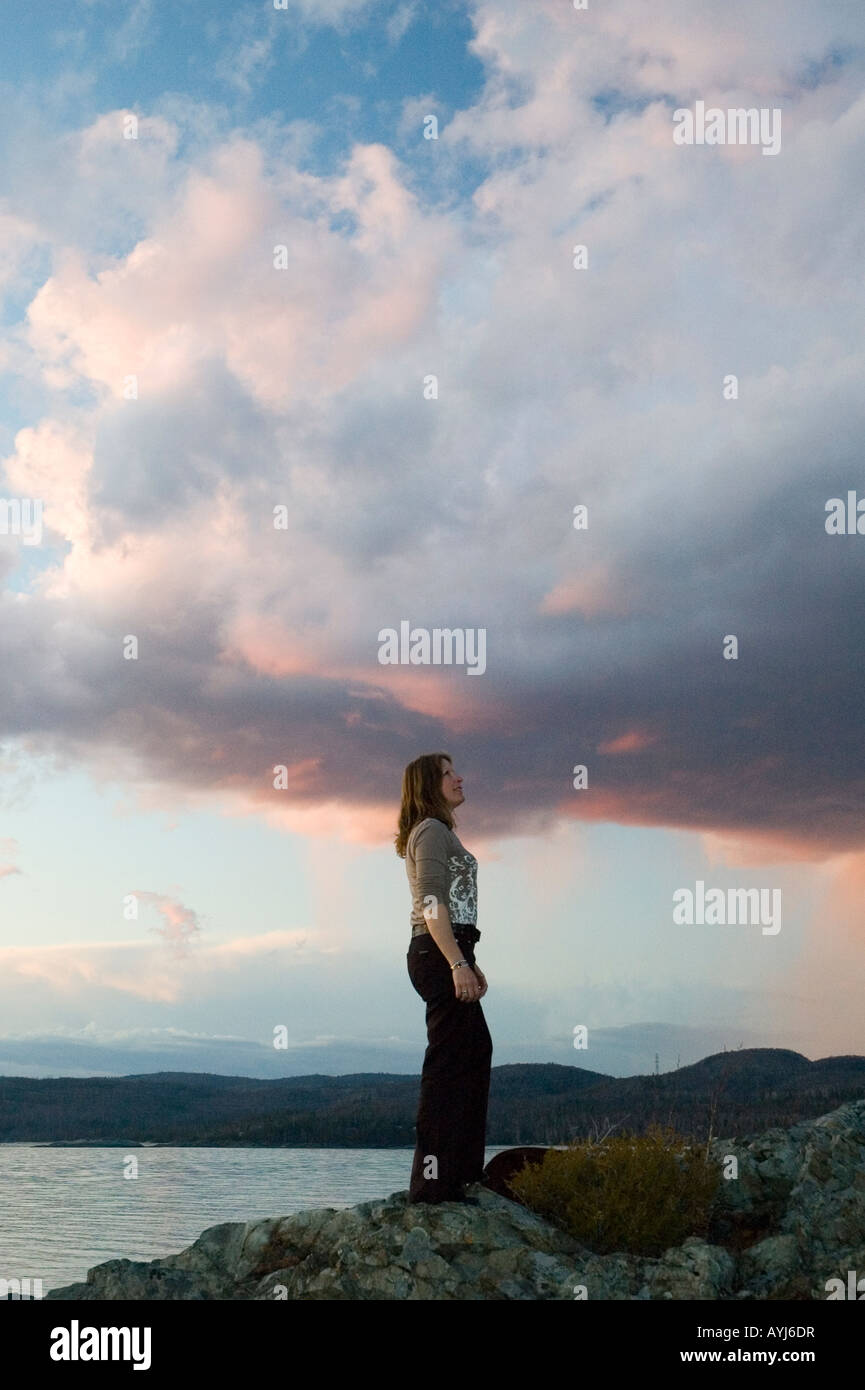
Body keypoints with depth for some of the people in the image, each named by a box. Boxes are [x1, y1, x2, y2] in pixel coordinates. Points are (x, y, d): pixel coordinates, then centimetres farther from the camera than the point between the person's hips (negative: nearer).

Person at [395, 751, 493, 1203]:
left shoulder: (438, 832, 23)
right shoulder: (432, 831, -9)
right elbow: (432, 904, -19)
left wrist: (468, 962, 25)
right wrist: (457, 964, -24)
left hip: (445, 954, 11)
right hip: (439, 954, -11)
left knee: (476, 1051, 16)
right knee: (448, 1061, -10)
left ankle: (461, 1166, 24)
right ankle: (433, 1180, -7)